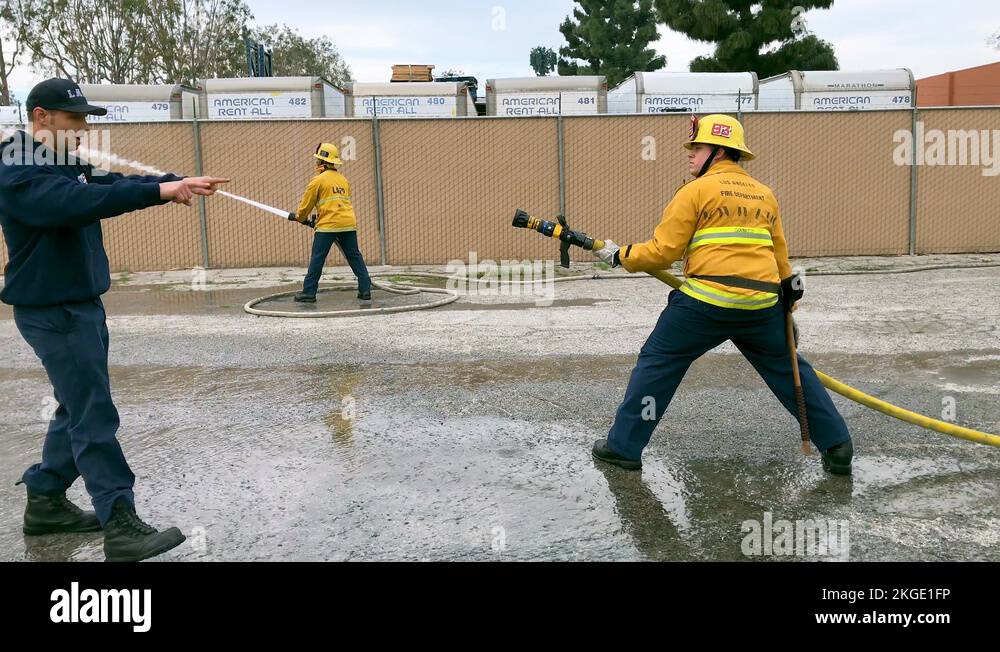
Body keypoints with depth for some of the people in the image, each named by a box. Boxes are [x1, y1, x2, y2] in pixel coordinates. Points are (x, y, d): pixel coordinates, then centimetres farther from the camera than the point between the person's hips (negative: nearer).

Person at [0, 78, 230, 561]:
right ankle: (120, 526, -8)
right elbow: (76, 202, -32)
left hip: (83, 304, 10)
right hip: (51, 310, -9)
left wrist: (176, 182, -12)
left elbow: (114, 185, 4)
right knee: (94, 415, -11)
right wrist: (158, 192, -39)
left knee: (79, 408, 15)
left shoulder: (71, 166, 14)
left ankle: (45, 502, 27)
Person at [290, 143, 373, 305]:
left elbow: (307, 203, 5)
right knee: (355, 257, 7)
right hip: (349, 224, 5)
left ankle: (309, 293, 5)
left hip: (328, 225, -5)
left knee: (317, 259, 2)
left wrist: (299, 217, 25)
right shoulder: (344, 180, 18)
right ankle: (365, 292, 4)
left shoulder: (318, 179, -1)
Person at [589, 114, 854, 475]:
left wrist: (619, 256, 10)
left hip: (707, 301, -5)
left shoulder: (695, 191, 1)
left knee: (657, 362, 9)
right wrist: (789, 293, 33)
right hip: (763, 305, 5)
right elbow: (780, 255, 24)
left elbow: (663, 252, -3)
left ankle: (624, 445, 12)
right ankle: (837, 446, 25)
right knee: (788, 368, 22)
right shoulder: (765, 194, 19)